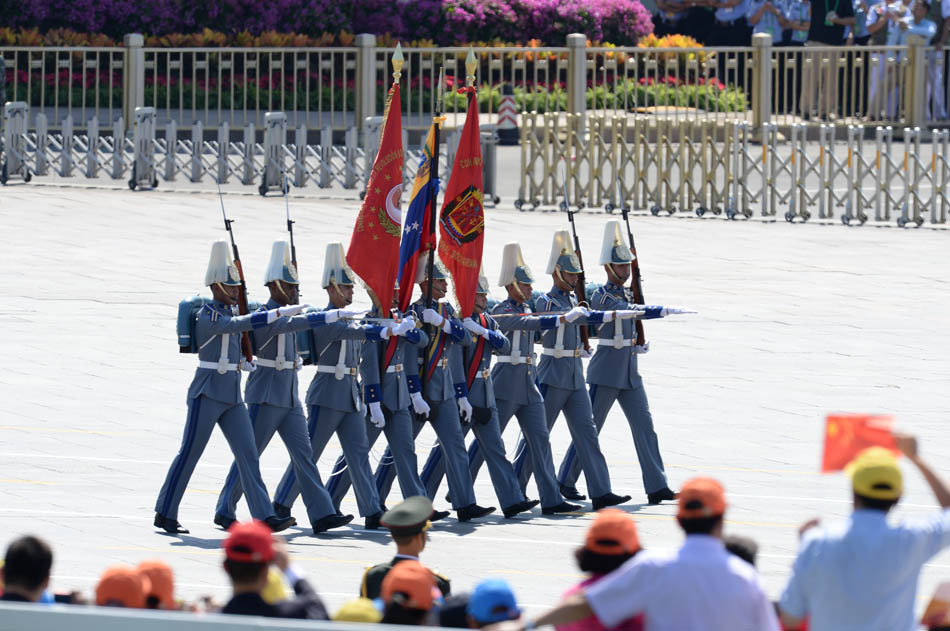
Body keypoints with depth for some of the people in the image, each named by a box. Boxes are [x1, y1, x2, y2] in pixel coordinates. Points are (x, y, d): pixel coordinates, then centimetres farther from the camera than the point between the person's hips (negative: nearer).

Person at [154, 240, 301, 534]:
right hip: (207, 395, -8)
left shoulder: (228, 311, 13)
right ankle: (165, 514, 10)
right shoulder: (208, 316, -14)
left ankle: (265, 516, -5)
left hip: (232, 397, 8)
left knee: (248, 454, -1)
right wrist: (280, 312, -33)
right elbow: (239, 324, -30)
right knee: (189, 454, -1)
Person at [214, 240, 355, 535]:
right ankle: (225, 511, 9)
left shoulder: (285, 313, 14)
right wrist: (332, 316, -37)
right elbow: (292, 324, -31)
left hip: (289, 397, 9)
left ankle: (322, 514, -5)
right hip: (266, 396, -9)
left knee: (303, 453, 1)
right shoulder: (265, 314, -15)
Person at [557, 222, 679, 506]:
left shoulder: (627, 294, 13)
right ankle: (565, 482, 11)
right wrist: (665, 310, -34)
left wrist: (638, 346, 5)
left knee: (644, 426, -1)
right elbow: (629, 311, -27)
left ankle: (657, 487, -3)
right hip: (606, 372, -7)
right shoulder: (600, 296, -12)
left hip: (630, 372, 7)